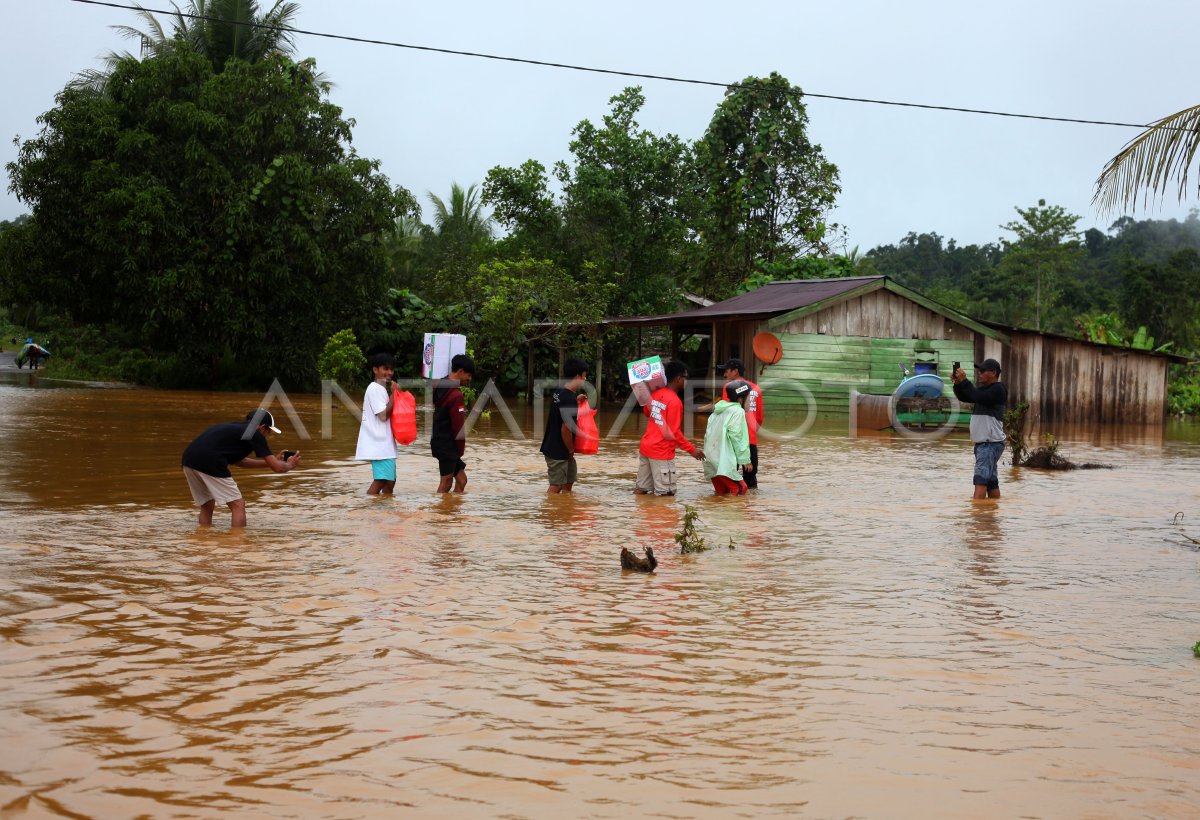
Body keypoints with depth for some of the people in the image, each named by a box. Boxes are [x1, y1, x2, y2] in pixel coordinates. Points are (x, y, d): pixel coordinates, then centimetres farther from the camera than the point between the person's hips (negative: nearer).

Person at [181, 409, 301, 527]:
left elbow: (239, 460, 43)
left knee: (207, 506, 23)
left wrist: (268, 462, 45)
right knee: (238, 505, 2)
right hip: (209, 462, -8)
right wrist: (290, 464, 27)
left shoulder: (234, 427, 29)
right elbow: (277, 467, 6)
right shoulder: (255, 433, 6)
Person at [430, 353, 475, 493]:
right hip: (448, 444, -9)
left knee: (461, 479, 13)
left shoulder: (440, 386, 9)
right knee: (446, 482, -3)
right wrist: (461, 449, -5)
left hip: (439, 441, 9)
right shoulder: (456, 395, -19)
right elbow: (458, 425, -18)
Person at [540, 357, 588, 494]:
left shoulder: (558, 391, 4)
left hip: (552, 446, 9)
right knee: (556, 487, -2)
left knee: (569, 479, 19)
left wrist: (576, 401, 11)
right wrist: (571, 450, -11)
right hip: (559, 451, -9)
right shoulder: (570, 399, -23)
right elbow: (565, 429, -25)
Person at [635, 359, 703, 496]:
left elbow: (646, 411, 26)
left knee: (641, 490, 12)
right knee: (666, 494, -4)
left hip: (645, 447, 8)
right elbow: (673, 433, -17)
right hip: (662, 452, -8)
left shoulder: (656, 394, 6)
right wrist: (692, 450, -10)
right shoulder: (675, 402, -17)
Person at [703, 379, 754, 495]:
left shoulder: (719, 410, 19)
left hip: (711, 459, 9)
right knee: (740, 489, -13)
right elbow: (737, 437, -14)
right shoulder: (738, 411, -7)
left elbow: (708, 433, 16)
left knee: (722, 492, 12)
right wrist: (745, 460, -11)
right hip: (724, 461, -9)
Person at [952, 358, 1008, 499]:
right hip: (982, 443, 9)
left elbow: (979, 397, -23)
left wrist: (964, 381, -19)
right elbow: (963, 397, 16)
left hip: (991, 443, -9)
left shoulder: (998, 389, -9)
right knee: (991, 481, 10)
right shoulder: (982, 388, 18)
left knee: (981, 478, -18)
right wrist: (957, 383, -1)